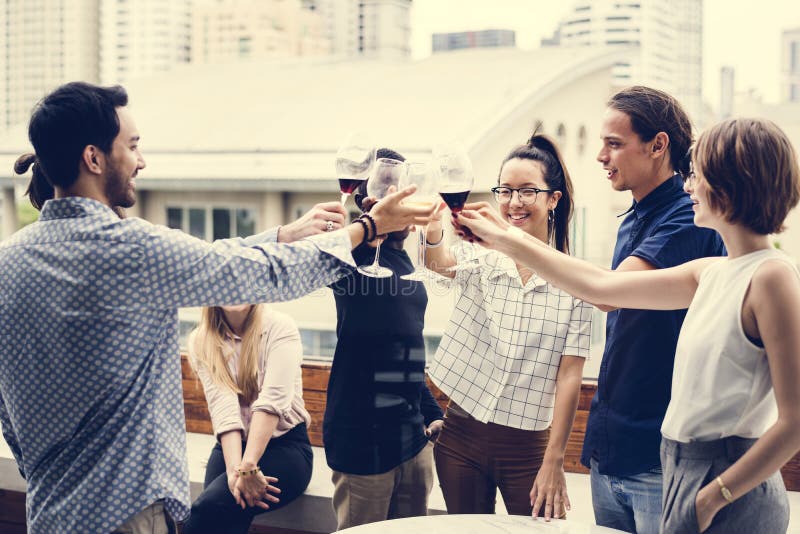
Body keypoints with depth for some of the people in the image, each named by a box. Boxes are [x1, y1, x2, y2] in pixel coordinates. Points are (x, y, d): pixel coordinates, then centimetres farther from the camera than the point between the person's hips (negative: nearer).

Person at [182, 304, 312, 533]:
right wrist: (235, 468, -28)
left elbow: (273, 399, -19)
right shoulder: (201, 341, 1)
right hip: (230, 444, 3)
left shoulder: (280, 327, -8)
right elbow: (222, 406, -12)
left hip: (286, 444, -2)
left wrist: (248, 465, -31)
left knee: (212, 505, -28)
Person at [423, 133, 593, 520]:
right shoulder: (480, 260, -1)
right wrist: (432, 228, -48)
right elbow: (440, 263, -25)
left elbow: (569, 376, -7)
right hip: (462, 436, 2)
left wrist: (554, 462, -9)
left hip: (528, 445, -2)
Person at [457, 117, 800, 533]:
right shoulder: (710, 273, 9)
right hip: (685, 471, 8)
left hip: (731, 492, -8)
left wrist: (712, 498, -15)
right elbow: (599, 286, 13)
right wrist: (503, 241, 16)